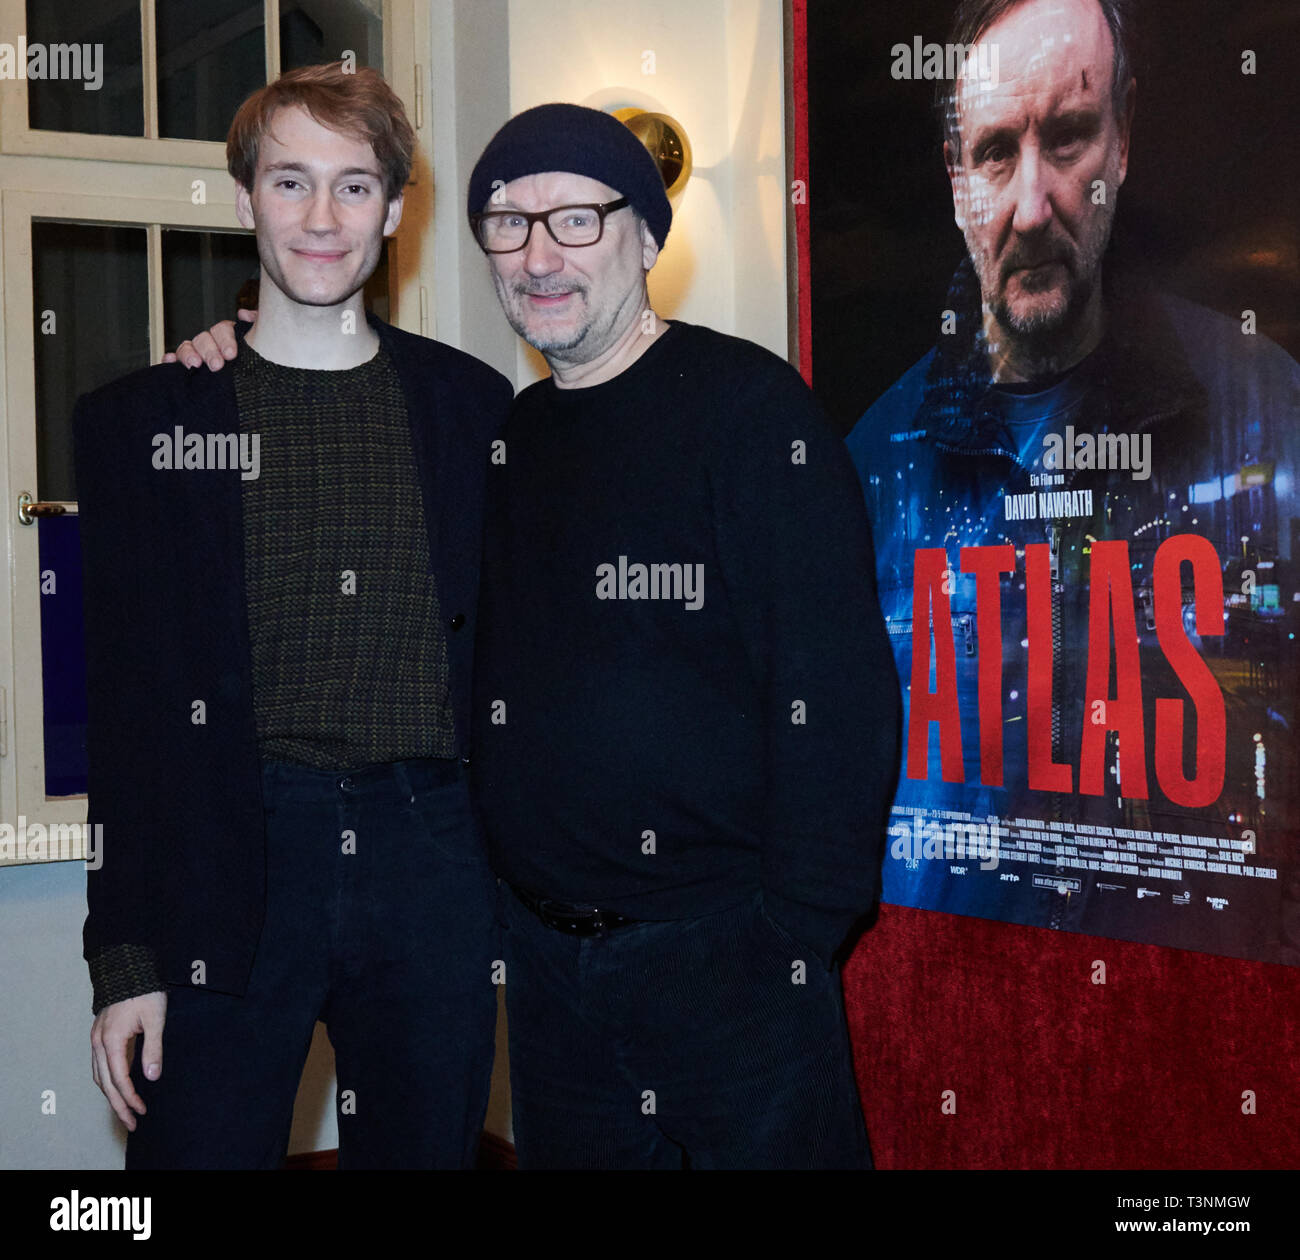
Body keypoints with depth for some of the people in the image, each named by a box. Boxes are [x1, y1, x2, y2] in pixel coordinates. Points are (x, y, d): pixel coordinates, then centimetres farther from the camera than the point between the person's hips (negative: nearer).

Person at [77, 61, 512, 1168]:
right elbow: (126, 703, 2)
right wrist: (126, 953, -2)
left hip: (430, 860, 2)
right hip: (227, 868, -1)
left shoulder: (473, 406, 8)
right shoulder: (143, 422, 4)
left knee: (429, 1146, 11)